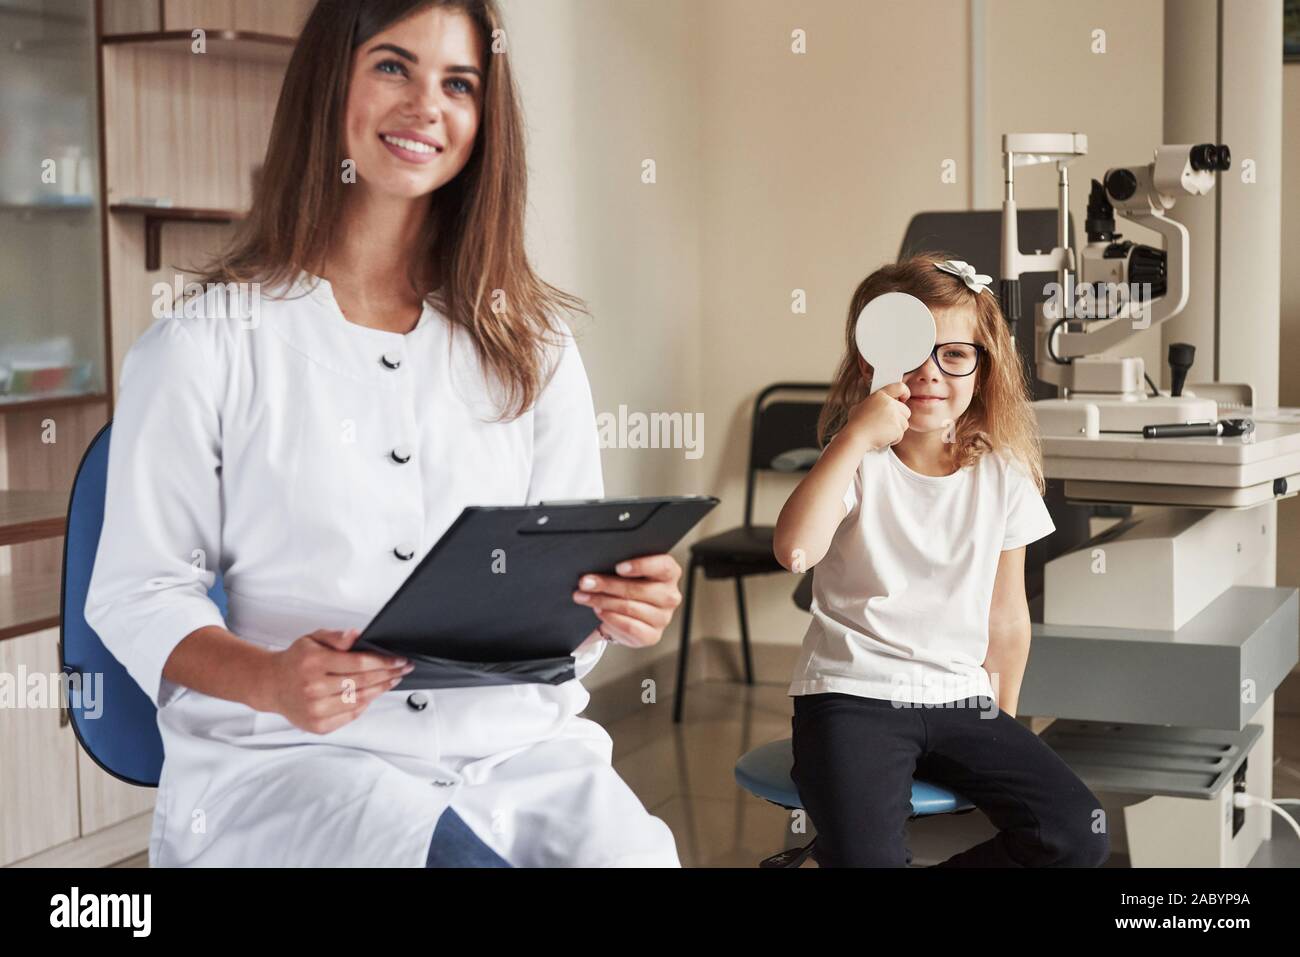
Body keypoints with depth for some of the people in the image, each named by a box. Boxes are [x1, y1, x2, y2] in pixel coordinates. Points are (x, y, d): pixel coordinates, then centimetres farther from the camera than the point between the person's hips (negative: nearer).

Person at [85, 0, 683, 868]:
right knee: (462, 859, -32)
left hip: (515, 749, 3)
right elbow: (138, 592, 2)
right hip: (285, 759, -3)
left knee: (630, 854, -27)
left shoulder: (533, 347, 13)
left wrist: (619, 609, -10)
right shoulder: (208, 345, 2)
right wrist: (267, 680, -17)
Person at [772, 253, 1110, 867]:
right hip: (853, 695, -4)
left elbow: (1006, 615, 13)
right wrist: (857, 437, -26)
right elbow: (794, 550, -27)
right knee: (866, 857, -28)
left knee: (1078, 835, -12)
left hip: (961, 699, 4)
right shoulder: (857, 463, -6)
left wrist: (1003, 718, 16)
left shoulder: (1002, 476, 4)